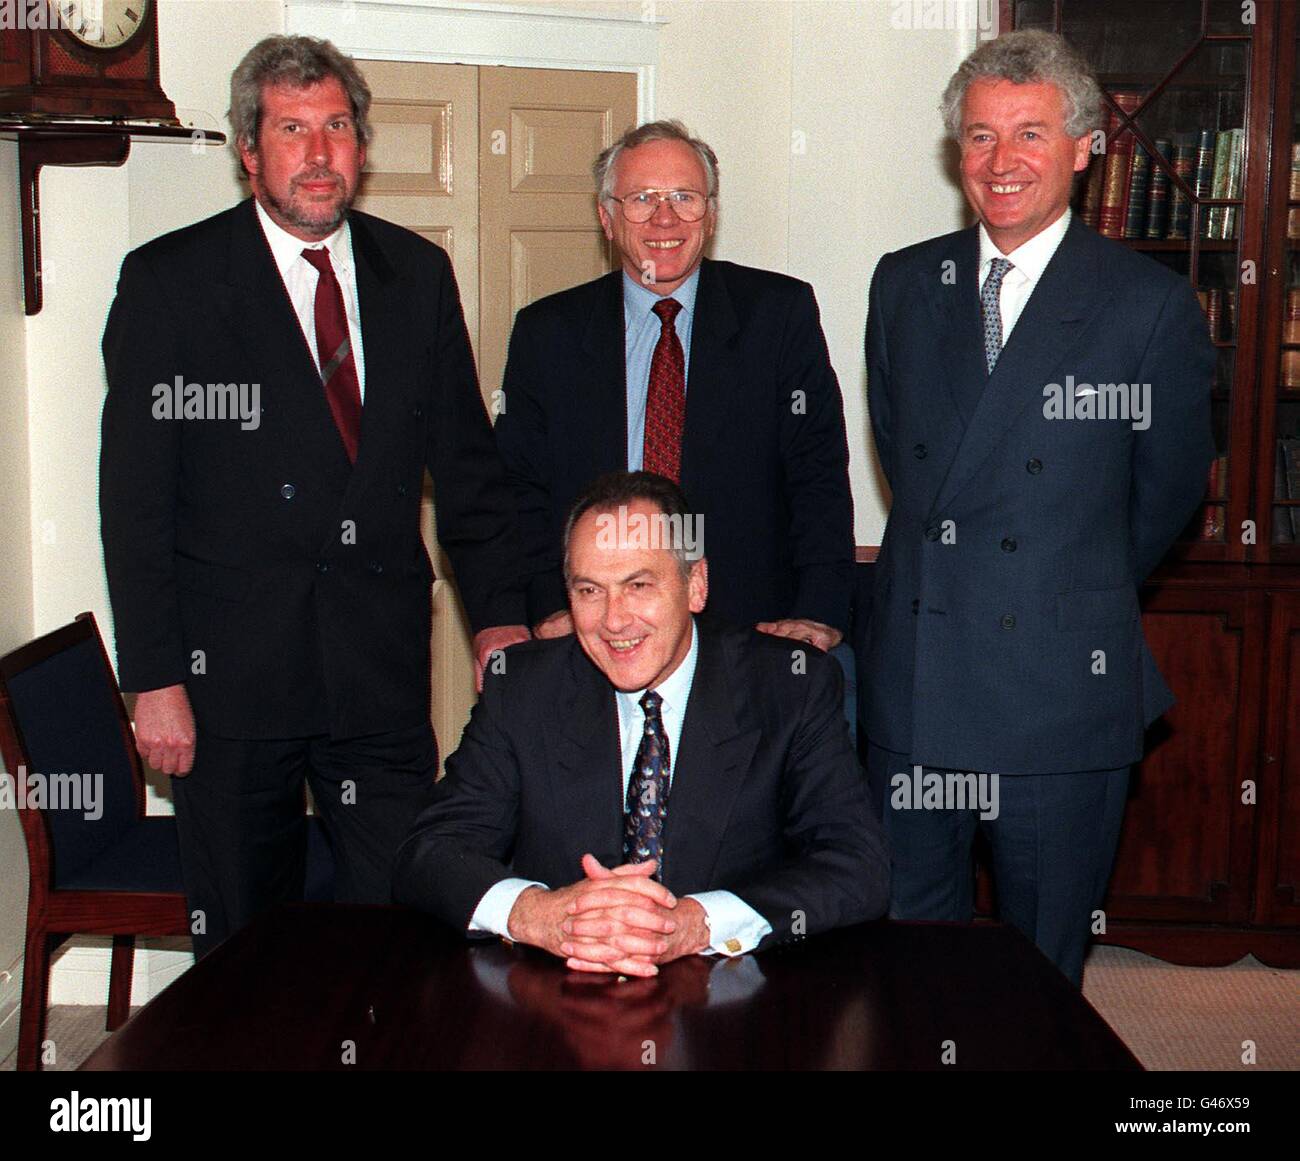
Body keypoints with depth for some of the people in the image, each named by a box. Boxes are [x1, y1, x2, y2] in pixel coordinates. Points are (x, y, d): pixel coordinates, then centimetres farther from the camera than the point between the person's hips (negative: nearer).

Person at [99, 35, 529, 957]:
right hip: (231, 669, -2)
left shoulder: (417, 275, 9)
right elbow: (135, 497, -4)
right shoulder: (169, 282, -2)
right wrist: (153, 678, -9)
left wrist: (499, 611, 4)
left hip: (384, 668, 2)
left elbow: (465, 458, 12)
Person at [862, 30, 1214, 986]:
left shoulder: (1152, 306, -6)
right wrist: (942, 564, 11)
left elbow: (1169, 492, 3)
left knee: (1043, 970, 11)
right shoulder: (904, 284, 7)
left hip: (1061, 691, -3)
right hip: (913, 689, 4)